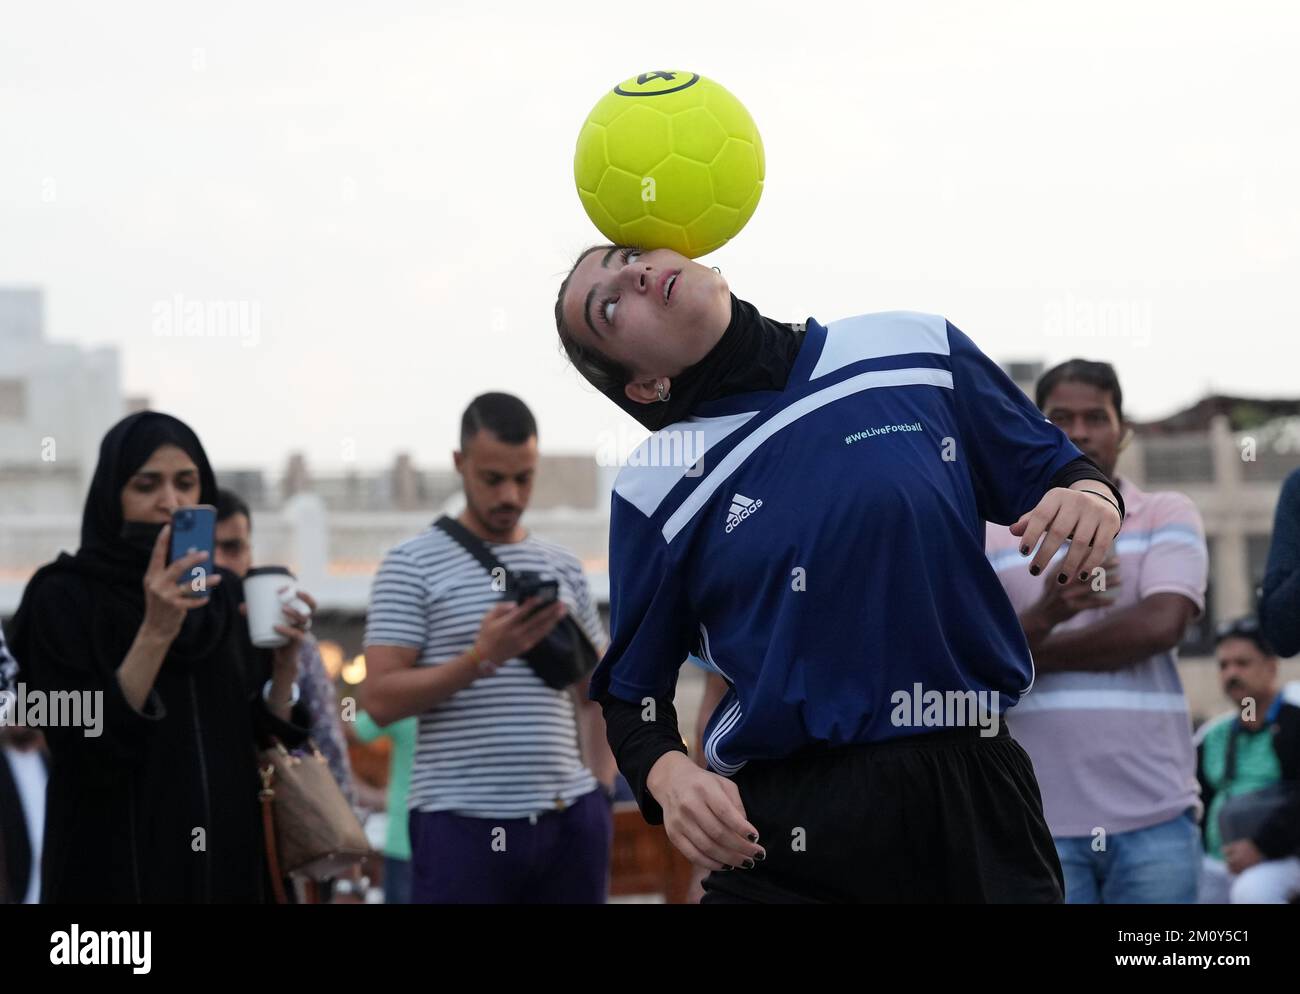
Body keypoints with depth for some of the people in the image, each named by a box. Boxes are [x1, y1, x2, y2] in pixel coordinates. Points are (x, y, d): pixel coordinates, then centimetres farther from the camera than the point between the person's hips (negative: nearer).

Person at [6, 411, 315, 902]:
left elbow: (260, 740, 9)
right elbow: (86, 748, -17)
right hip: (116, 869, -5)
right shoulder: (62, 599, -6)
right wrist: (155, 634, -24)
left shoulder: (227, 597, 8)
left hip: (228, 862, 5)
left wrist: (284, 664, -7)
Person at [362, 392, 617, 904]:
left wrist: (601, 788, 8)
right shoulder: (413, 565, 0)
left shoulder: (564, 568, 15)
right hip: (463, 822, -4)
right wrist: (481, 659, -19)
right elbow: (381, 699, -8)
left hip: (568, 819, 5)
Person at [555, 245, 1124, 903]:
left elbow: (1052, 472, 11)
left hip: (976, 805, 1)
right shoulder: (657, 489, 0)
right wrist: (668, 775, -14)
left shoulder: (916, 350, 1)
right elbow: (632, 693, 6)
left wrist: (1089, 498, -11)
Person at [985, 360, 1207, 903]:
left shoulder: (1167, 516, 9)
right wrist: (1045, 615, -19)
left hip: (1154, 814, 0)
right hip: (1042, 821, 1)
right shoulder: (992, 538, 11)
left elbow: (1161, 625, -8)